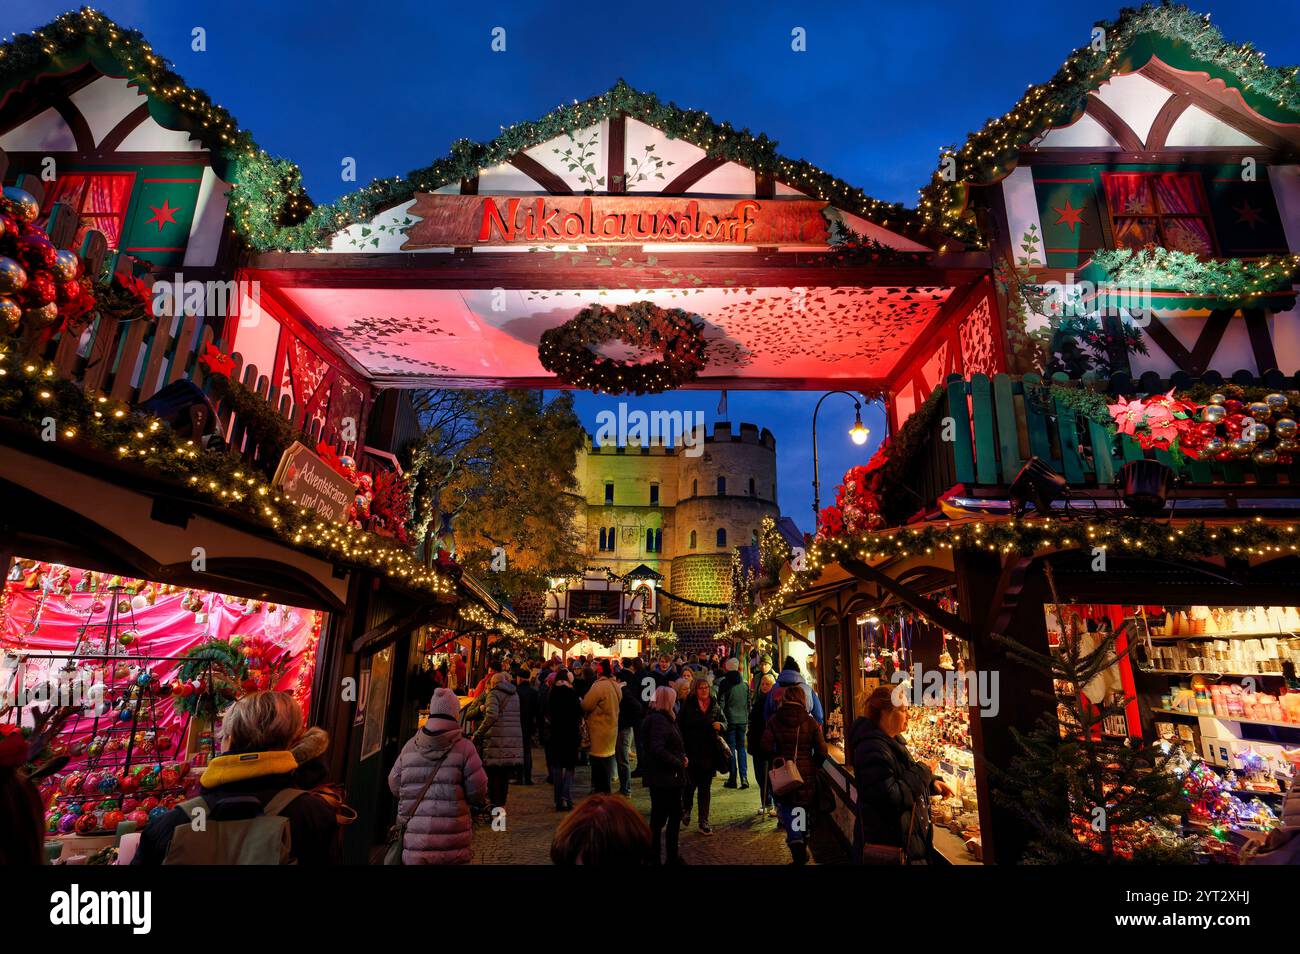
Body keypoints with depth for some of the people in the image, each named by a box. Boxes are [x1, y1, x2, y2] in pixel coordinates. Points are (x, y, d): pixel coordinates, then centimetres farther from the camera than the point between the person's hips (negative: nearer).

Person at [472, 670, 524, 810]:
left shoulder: (494, 693, -3)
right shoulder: (515, 694, 16)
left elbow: (492, 715, -18)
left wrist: (478, 733, -14)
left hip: (496, 740, -6)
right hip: (514, 740, 6)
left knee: (493, 776, 2)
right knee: (505, 776, 13)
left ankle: (494, 805, 2)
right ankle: (501, 804, 17)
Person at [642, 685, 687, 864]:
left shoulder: (665, 718, 12)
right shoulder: (658, 720, -20)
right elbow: (657, 749, -30)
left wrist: (682, 756, 0)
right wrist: (678, 762, -20)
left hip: (670, 776, 10)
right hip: (662, 777, -10)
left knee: (675, 815, 19)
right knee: (659, 819, 3)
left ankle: (672, 856, 32)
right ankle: (653, 858, 16)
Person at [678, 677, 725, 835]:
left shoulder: (714, 705, 4)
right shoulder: (688, 705, -6)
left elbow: (724, 721, 14)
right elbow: (680, 726, -6)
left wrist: (720, 725, -10)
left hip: (710, 752, 3)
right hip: (692, 752, -3)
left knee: (705, 787, 7)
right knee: (691, 783, 2)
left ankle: (704, 823, 16)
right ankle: (686, 809, 33)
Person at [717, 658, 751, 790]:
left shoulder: (724, 683, -6)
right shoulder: (745, 685, 5)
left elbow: (721, 703, -7)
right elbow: (748, 704, 10)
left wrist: (723, 719, 0)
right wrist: (747, 722, 16)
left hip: (730, 719, -3)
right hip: (742, 720, 3)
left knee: (731, 748, 3)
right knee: (741, 747, 10)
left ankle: (732, 779, 6)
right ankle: (744, 777, 3)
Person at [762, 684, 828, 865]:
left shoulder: (774, 721, -5)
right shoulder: (810, 721, -5)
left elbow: (766, 746, -13)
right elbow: (821, 750, -7)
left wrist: (775, 759, 4)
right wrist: (815, 766, 10)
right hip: (806, 773, 1)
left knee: (787, 810, 7)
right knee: (804, 810, 19)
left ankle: (797, 852, -6)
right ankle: (802, 849, 30)